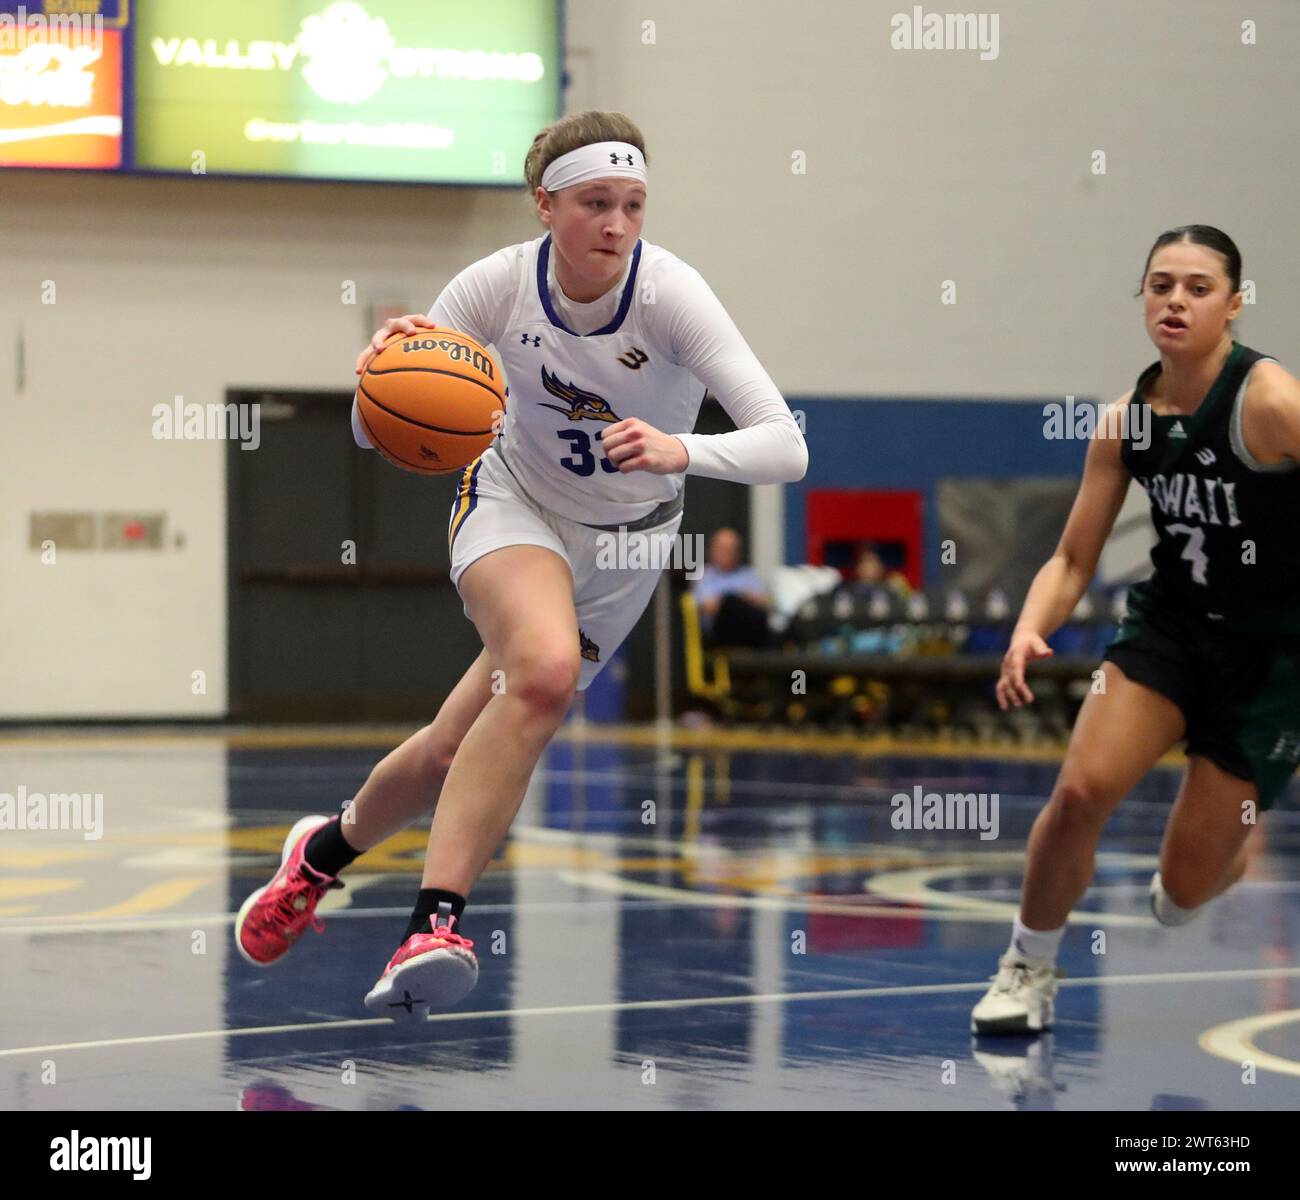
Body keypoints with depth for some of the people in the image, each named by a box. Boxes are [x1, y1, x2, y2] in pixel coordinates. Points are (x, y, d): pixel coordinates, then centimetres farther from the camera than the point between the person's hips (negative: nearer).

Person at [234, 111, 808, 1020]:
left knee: (456, 754, -2)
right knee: (546, 669, -33)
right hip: (514, 503, -1)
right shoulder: (500, 284, -21)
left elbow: (785, 446, -33)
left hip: (628, 540, 1)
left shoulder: (670, 293, -27)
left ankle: (329, 850, 29)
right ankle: (437, 922, -29)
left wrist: (680, 450, -52)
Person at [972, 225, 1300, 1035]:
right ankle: (1031, 970, 6)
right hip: (1171, 626, 4)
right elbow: (1072, 561, 4)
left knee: (1187, 885, -1)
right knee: (1081, 791, -19)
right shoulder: (1126, 421, -3)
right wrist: (1029, 632, -16)